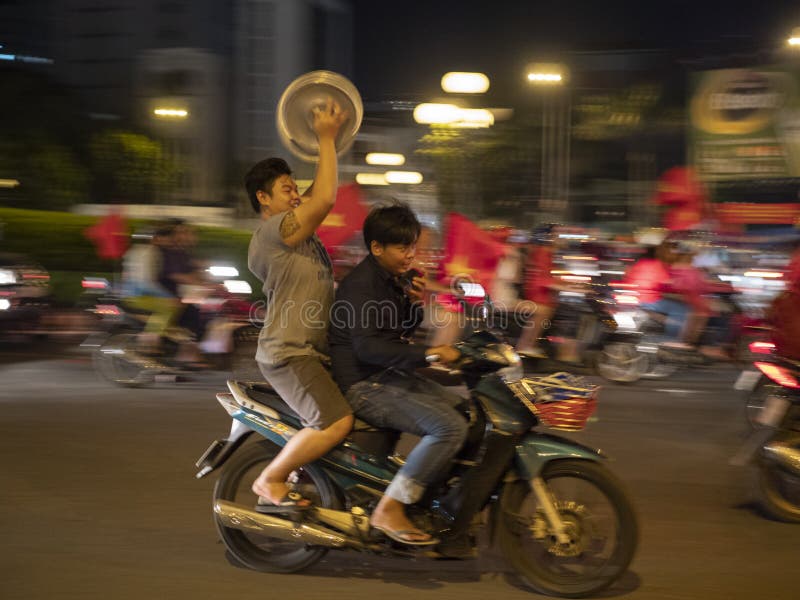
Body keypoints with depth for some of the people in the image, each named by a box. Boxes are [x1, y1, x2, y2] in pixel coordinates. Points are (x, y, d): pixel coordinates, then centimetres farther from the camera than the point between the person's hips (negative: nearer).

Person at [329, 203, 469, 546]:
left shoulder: (394, 279, 13)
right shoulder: (360, 284, -17)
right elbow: (368, 346, -28)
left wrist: (415, 304, 3)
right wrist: (428, 353, -32)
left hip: (391, 377, 10)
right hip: (364, 386, -10)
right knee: (450, 427, -24)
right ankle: (389, 510, -20)